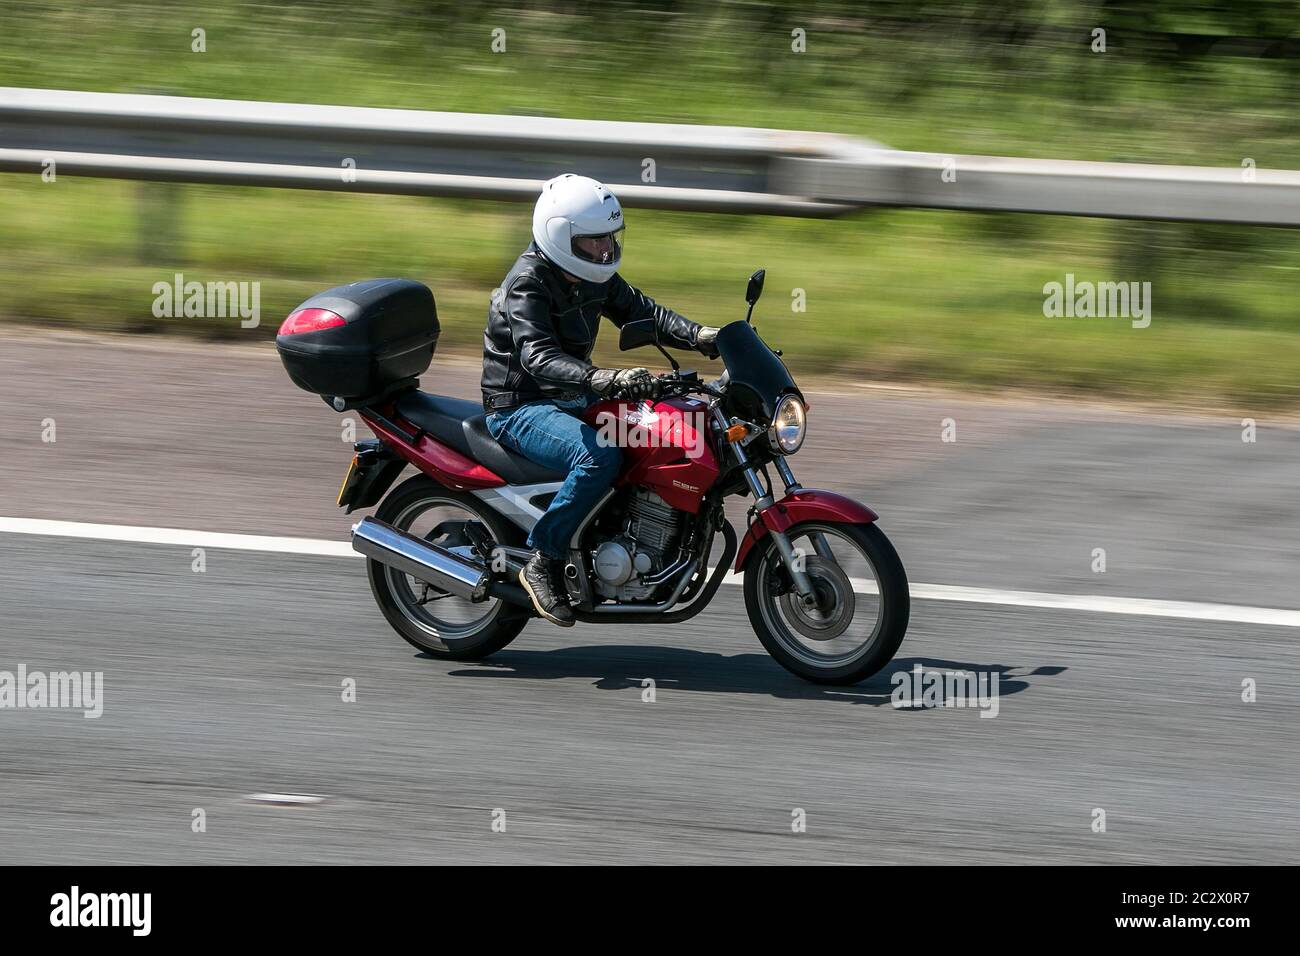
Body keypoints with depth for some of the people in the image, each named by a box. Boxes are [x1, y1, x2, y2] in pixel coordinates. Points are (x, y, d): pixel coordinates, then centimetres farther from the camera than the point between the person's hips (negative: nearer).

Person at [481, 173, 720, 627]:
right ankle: (543, 563, -26)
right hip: (520, 409, -9)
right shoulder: (527, 284, -21)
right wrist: (604, 380, -50)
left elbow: (638, 309, 3)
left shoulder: (594, 277, 6)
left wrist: (699, 336, -16)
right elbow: (539, 357, -34)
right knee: (599, 455, -35)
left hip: (570, 400, 9)